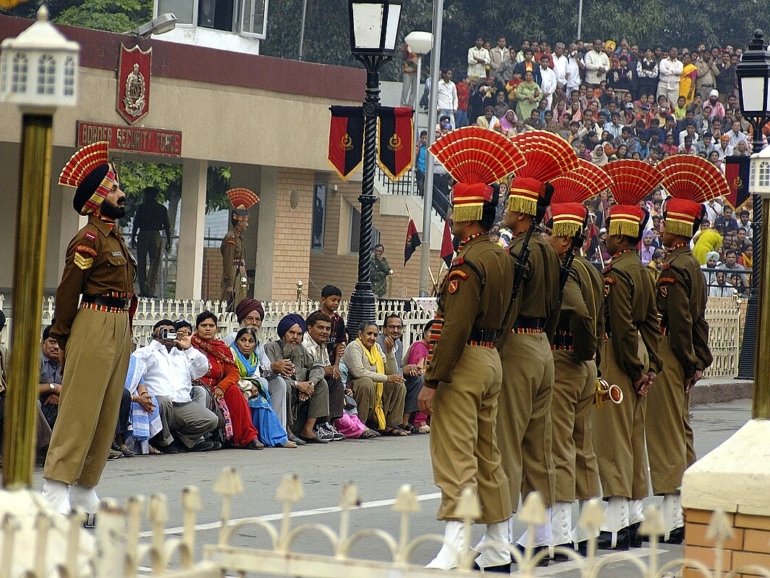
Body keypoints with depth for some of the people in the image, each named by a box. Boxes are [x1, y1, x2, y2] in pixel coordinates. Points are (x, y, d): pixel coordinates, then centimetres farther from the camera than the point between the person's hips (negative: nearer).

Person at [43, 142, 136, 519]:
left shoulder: (114, 237, 16)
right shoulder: (88, 239, -12)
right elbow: (68, 291, -11)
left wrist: (125, 332, 12)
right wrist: (62, 339, -8)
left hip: (120, 330, 9)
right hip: (95, 328, -9)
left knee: (106, 414, 10)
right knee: (80, 410, -10)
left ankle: (85, 491, 15)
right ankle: (56, 490, -11)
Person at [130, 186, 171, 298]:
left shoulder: (142, 207, 3)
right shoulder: (162, 209, 7)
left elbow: (136, 223, 0)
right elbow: (167, 226, 5)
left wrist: (133, 238, 4)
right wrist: (168, 241, 9)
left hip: (143, 235, 0)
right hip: (155, 235, 0)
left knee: (141, 264, 6)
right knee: (154, 264, 1)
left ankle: (142, 290, 2)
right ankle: (150, 290, -8)